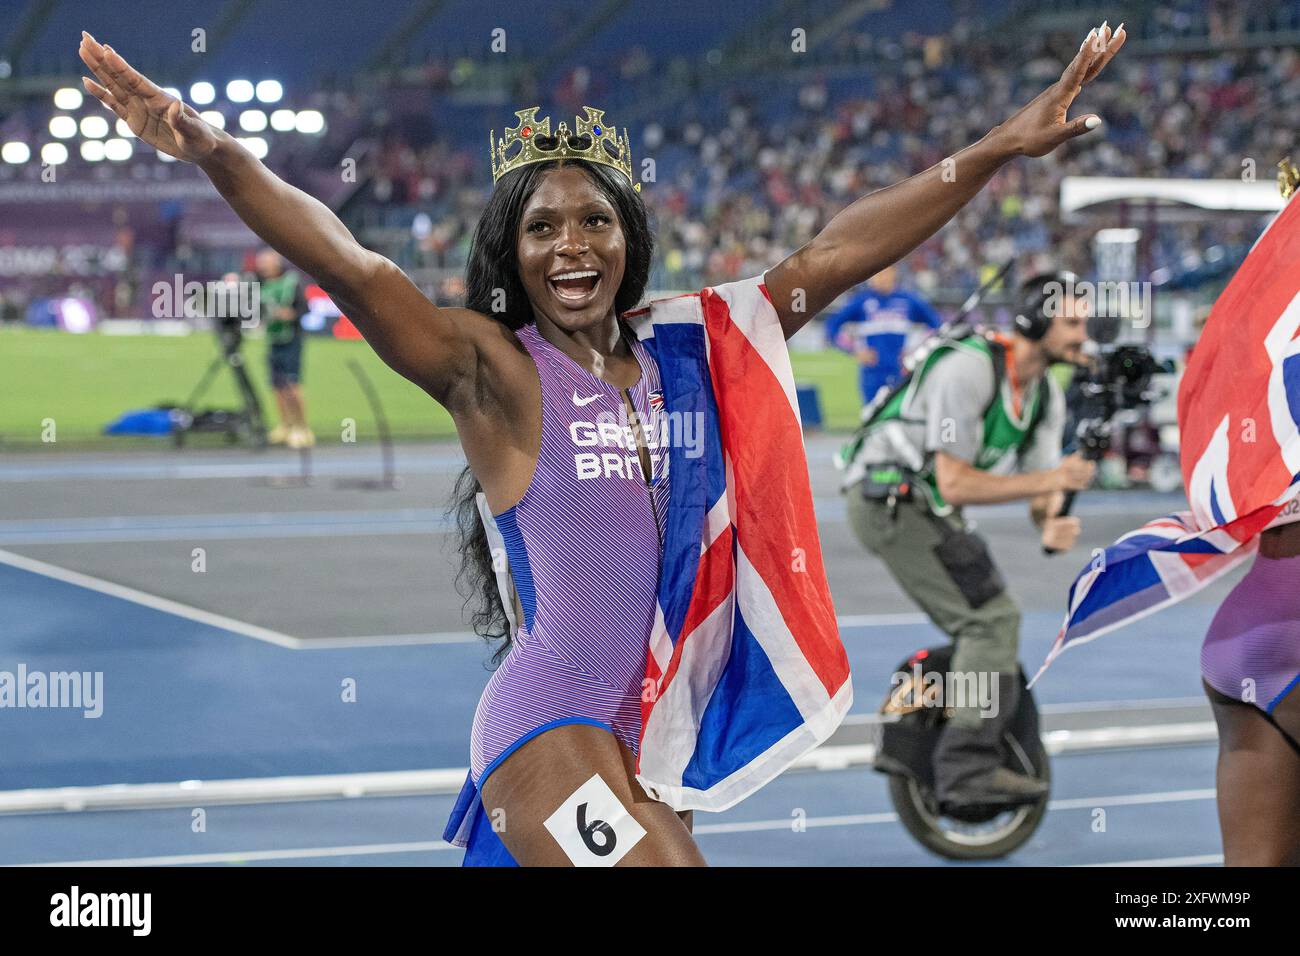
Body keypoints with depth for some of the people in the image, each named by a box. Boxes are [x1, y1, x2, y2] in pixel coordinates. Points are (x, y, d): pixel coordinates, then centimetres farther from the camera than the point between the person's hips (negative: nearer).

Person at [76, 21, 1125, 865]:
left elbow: (832, 257, 8)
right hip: (551, 731, -6)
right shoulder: (492, 369, -6)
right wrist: (219, 156, -33)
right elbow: (352, 269, -20)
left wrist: (1001, 148, 7)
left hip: (662, 729, 6)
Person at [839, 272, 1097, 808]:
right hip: (889, 498, -10)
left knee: (985, 625, 12)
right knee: (992, 618, -17)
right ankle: (970, 769, -19)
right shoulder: (969, 368, -23)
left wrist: (1052, 527, -19)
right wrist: (1051, 480, -27)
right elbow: (955, 483, -26)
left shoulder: (1046, 396, 5)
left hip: (925, 508, 10)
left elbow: (1040, 496, 5)